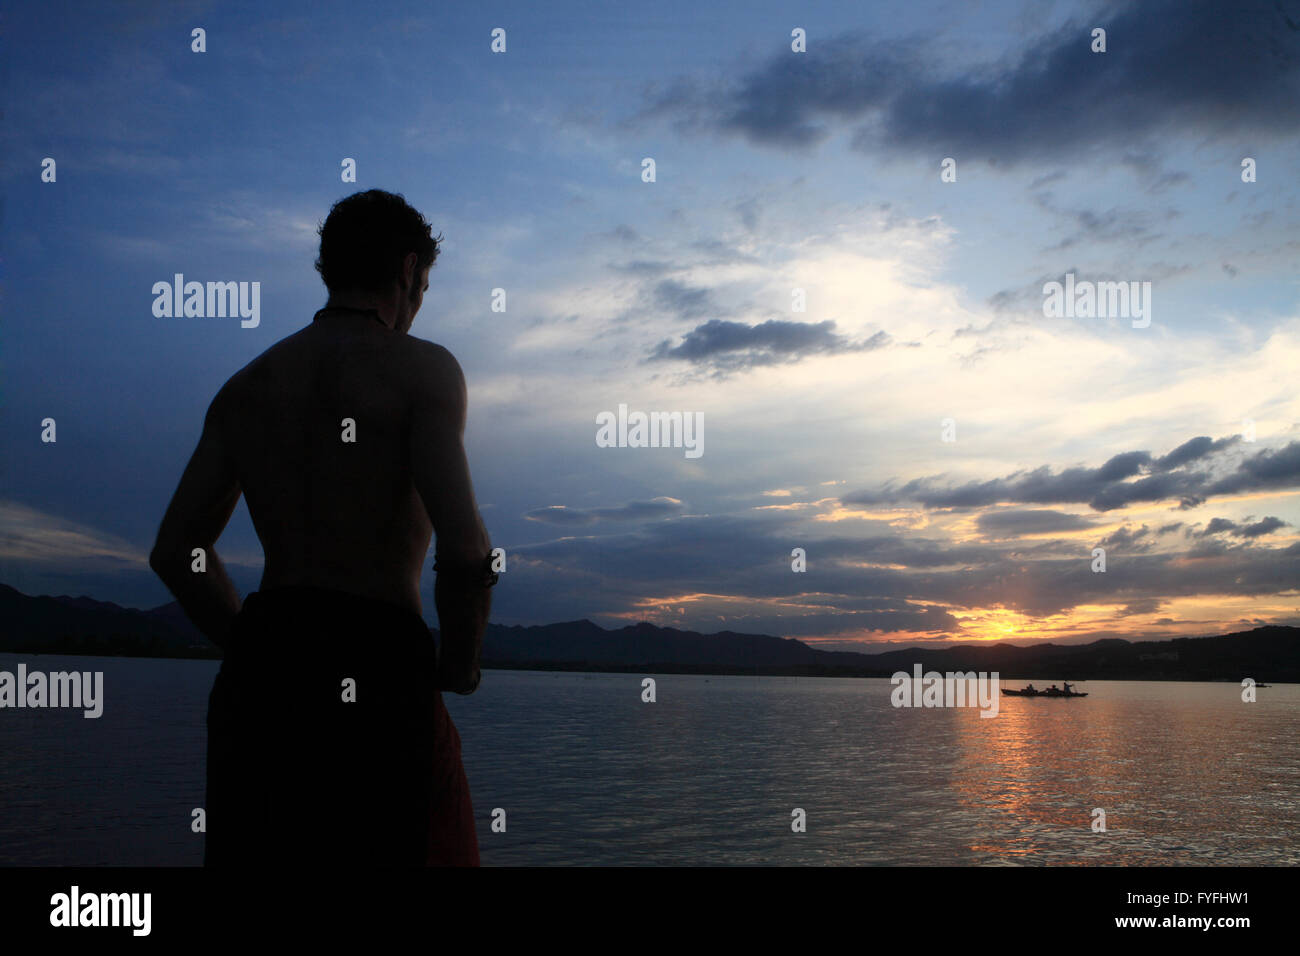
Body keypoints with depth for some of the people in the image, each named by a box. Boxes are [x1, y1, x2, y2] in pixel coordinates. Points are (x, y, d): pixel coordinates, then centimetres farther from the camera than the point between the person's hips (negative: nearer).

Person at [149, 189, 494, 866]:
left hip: (260, 682, 6)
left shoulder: (247, 384, 15)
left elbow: (173, 552, 16)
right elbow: (465, 548, -17)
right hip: (377, 667, -6)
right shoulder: (422, 368, -3)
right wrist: (459, 669, -2)